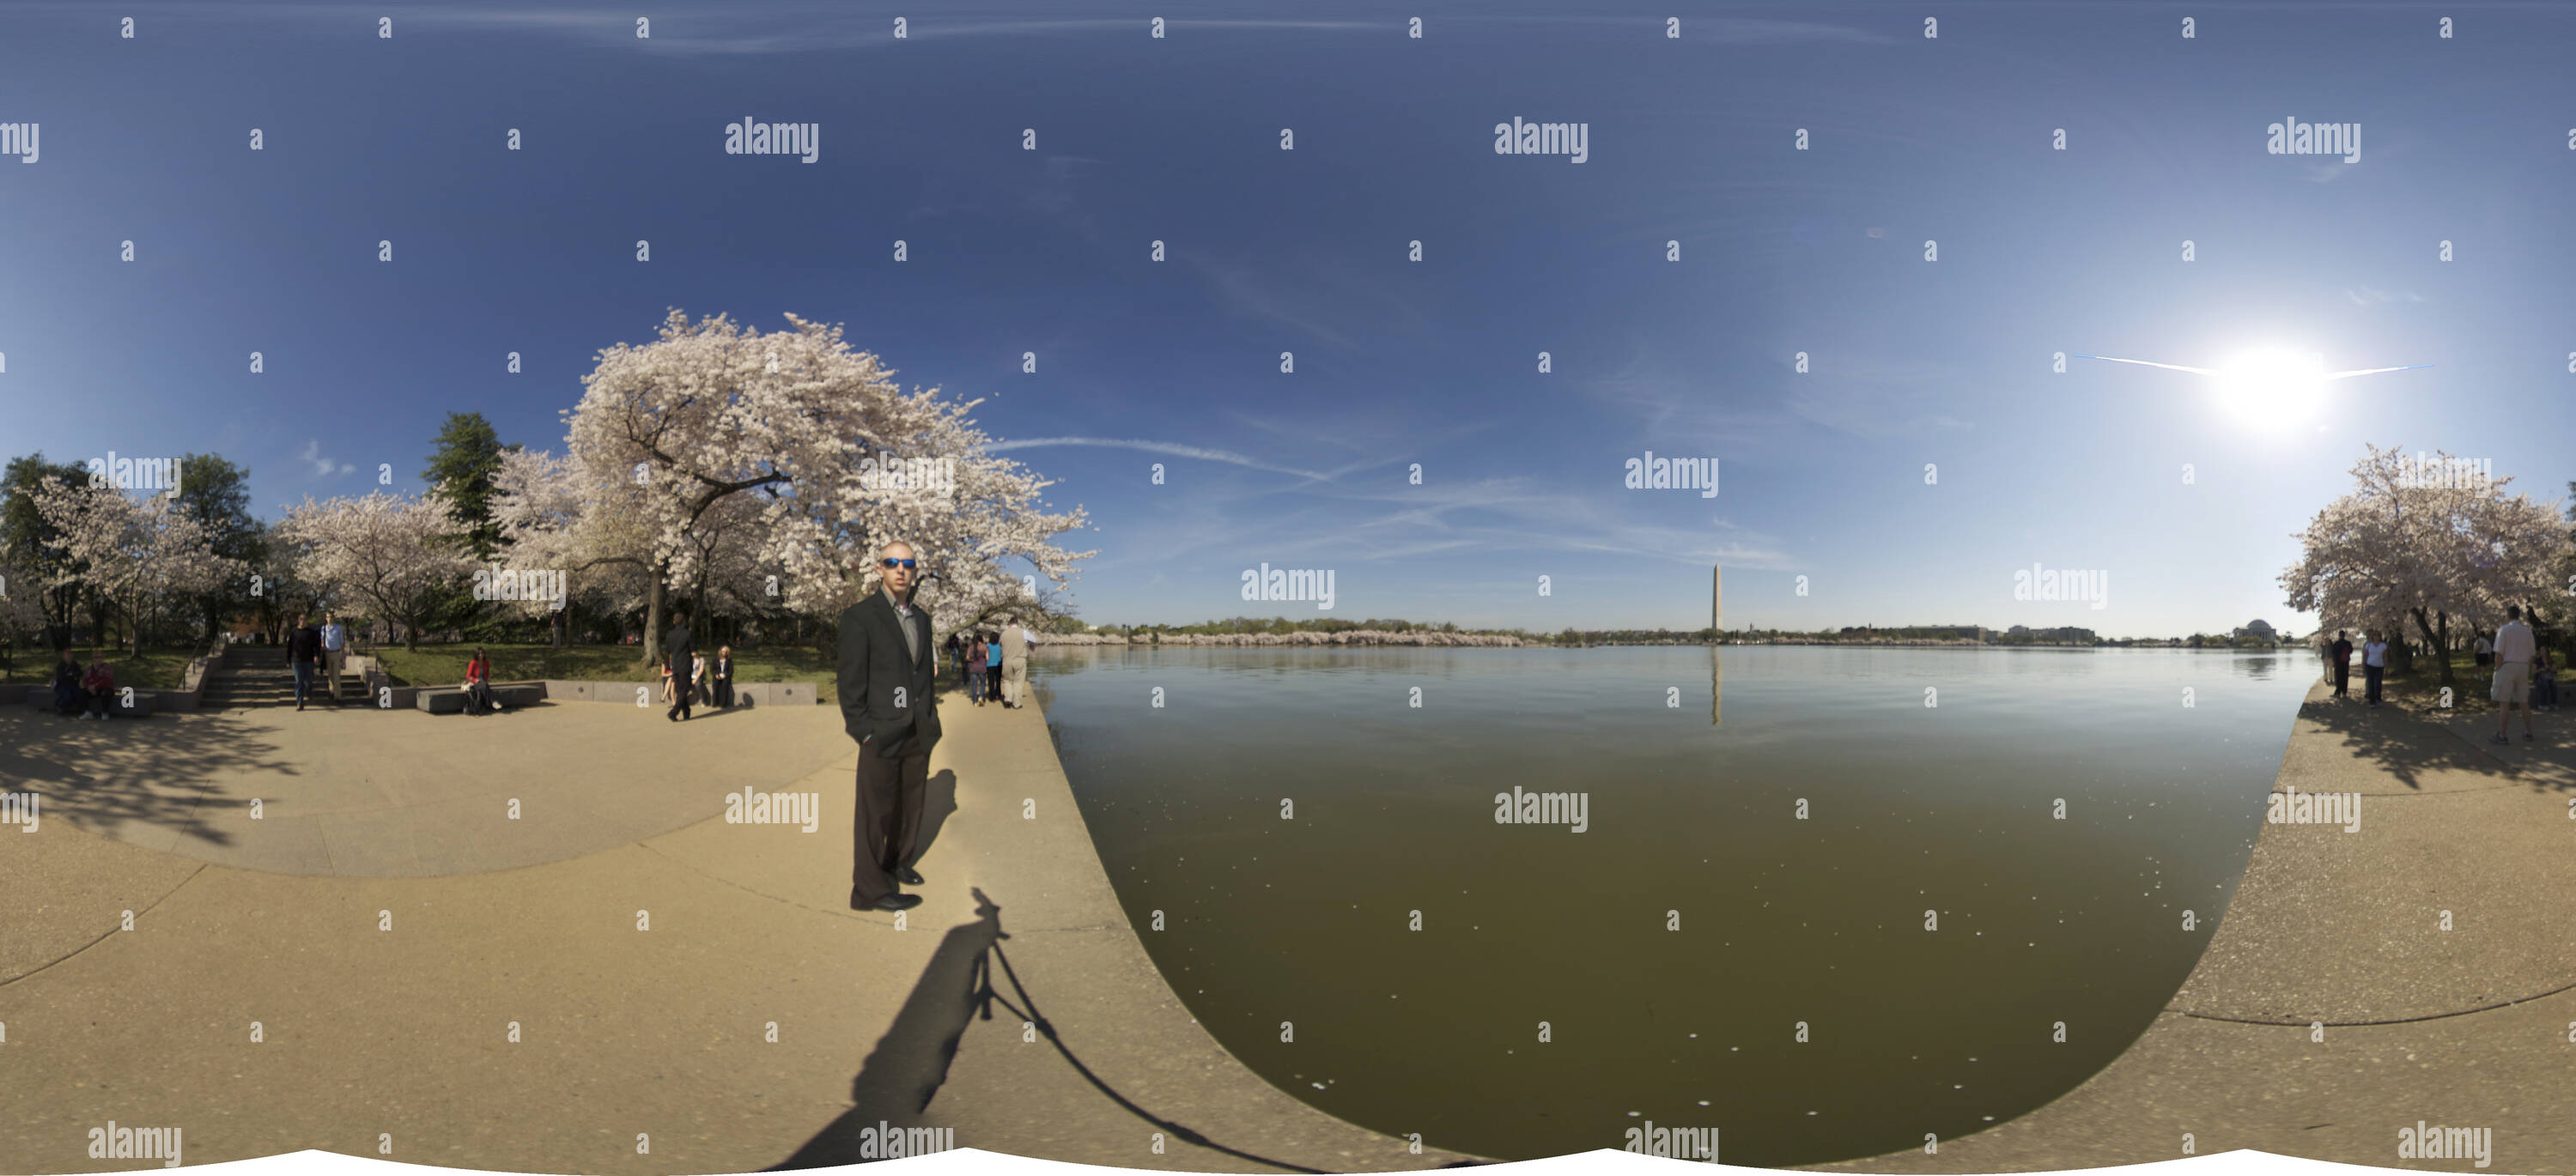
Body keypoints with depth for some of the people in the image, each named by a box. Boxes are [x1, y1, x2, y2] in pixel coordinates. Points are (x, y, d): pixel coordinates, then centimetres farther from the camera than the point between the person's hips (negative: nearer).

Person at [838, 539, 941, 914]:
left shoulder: (921, 618, 12)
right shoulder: (859, 616, -8)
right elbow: (851, 682, -10)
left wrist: (932, 721, 12)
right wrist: (862, 732, -13)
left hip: (919, 733, 6)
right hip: (882, 732, -6)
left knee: (911, 803, 14)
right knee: (875, 811, 2)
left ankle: (898, 863, 32)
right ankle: (870, 889, 11)